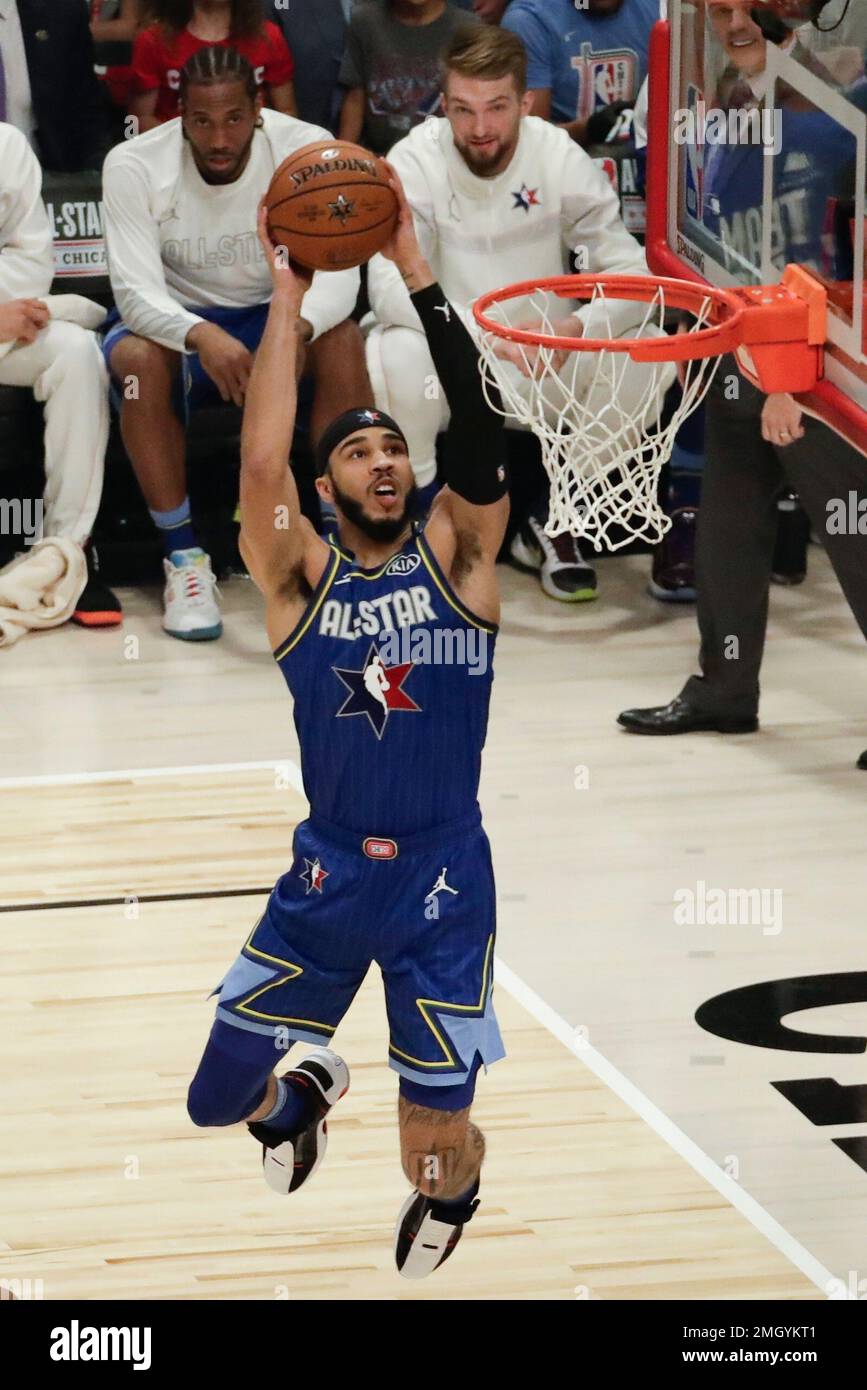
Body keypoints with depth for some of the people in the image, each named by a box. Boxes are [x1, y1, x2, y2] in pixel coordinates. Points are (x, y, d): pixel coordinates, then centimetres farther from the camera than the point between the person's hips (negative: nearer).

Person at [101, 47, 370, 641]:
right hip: (172, 320, -1)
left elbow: (338, 273, -23)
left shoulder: (308, 150, -17)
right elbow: (135, 290, -26)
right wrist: (201, 335, -48)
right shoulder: (134, 165, -20)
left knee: (342, 339, -29)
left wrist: (293, 331, -46)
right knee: (137, 357, -34)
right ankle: (183, 556, -24)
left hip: (276, 313, 1)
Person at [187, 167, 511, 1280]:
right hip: (327, 872, 1)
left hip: (442, 875, -1)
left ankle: (450, 1193, 39)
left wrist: (417, 276, -21)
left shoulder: (455, 553, -1)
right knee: (217, 1100, 2)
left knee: (437, 1150, 0)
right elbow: (258, 465, -19)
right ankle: (305, 1094, 38)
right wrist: (288, 294, -18)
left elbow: (481, 435, -16)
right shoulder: (302, 576, -2)